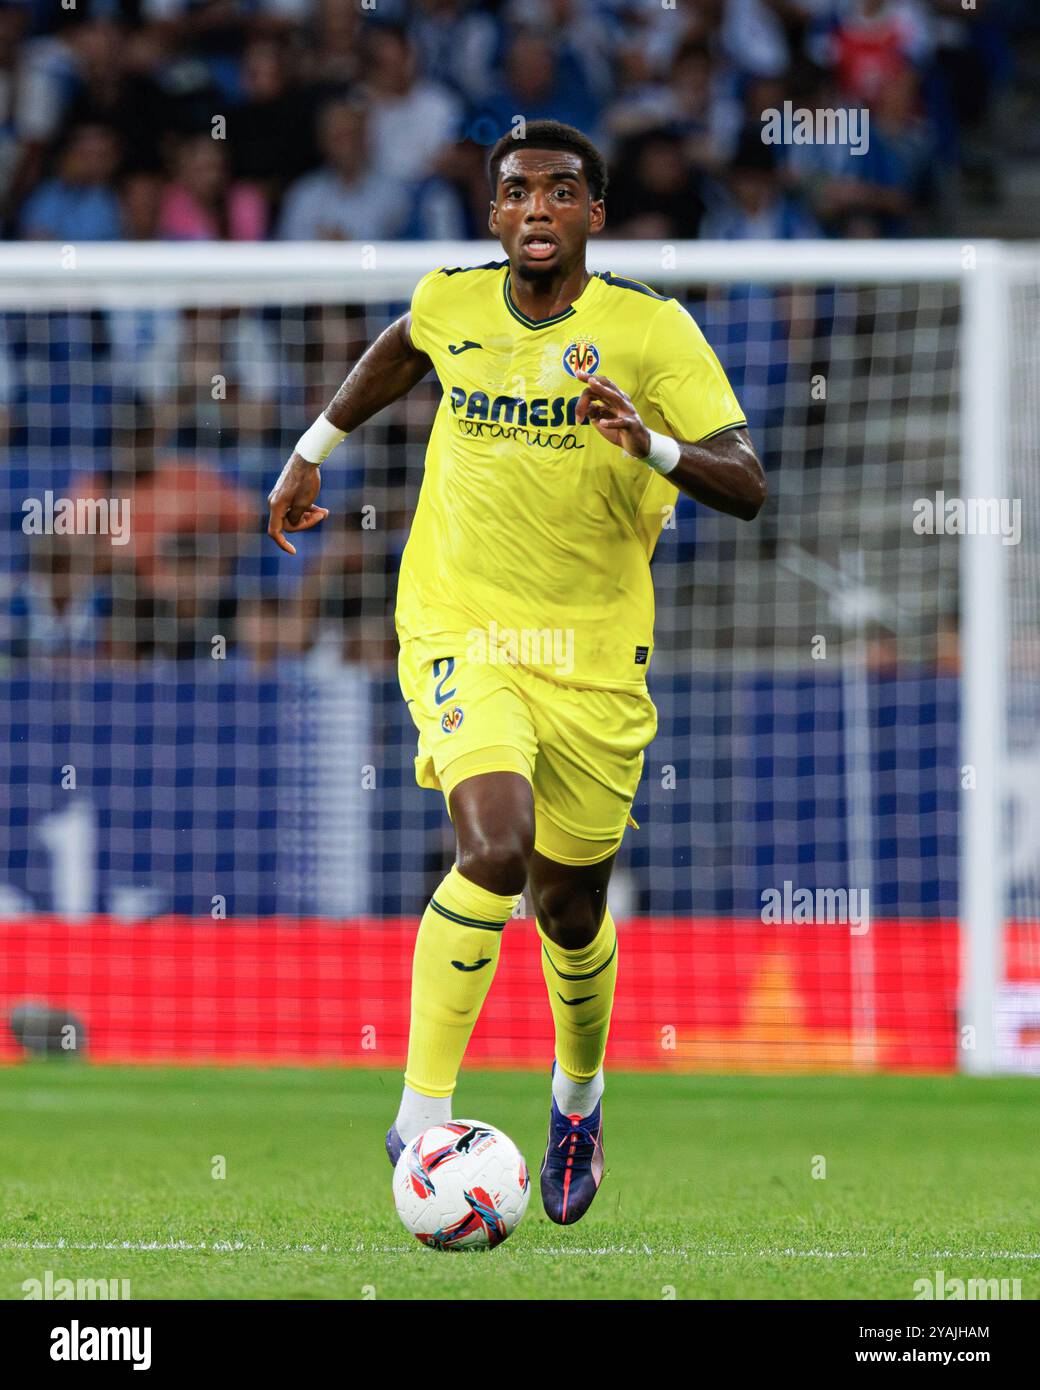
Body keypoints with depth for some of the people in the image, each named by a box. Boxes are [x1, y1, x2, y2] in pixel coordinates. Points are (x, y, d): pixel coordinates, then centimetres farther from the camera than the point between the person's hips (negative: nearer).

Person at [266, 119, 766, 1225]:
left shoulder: (652, 330, -10)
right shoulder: (452, 303, -1)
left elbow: (746, 487, -16)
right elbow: (402, 349, 25)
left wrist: (650, 442, -33)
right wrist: (313, 450, 30)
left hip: (594, 655, 0)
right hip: (459, 635, 0)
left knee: (568, 908, 11)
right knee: (495, 848, -26)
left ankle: (579, 1092, 43)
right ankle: (422, 1113, -18)